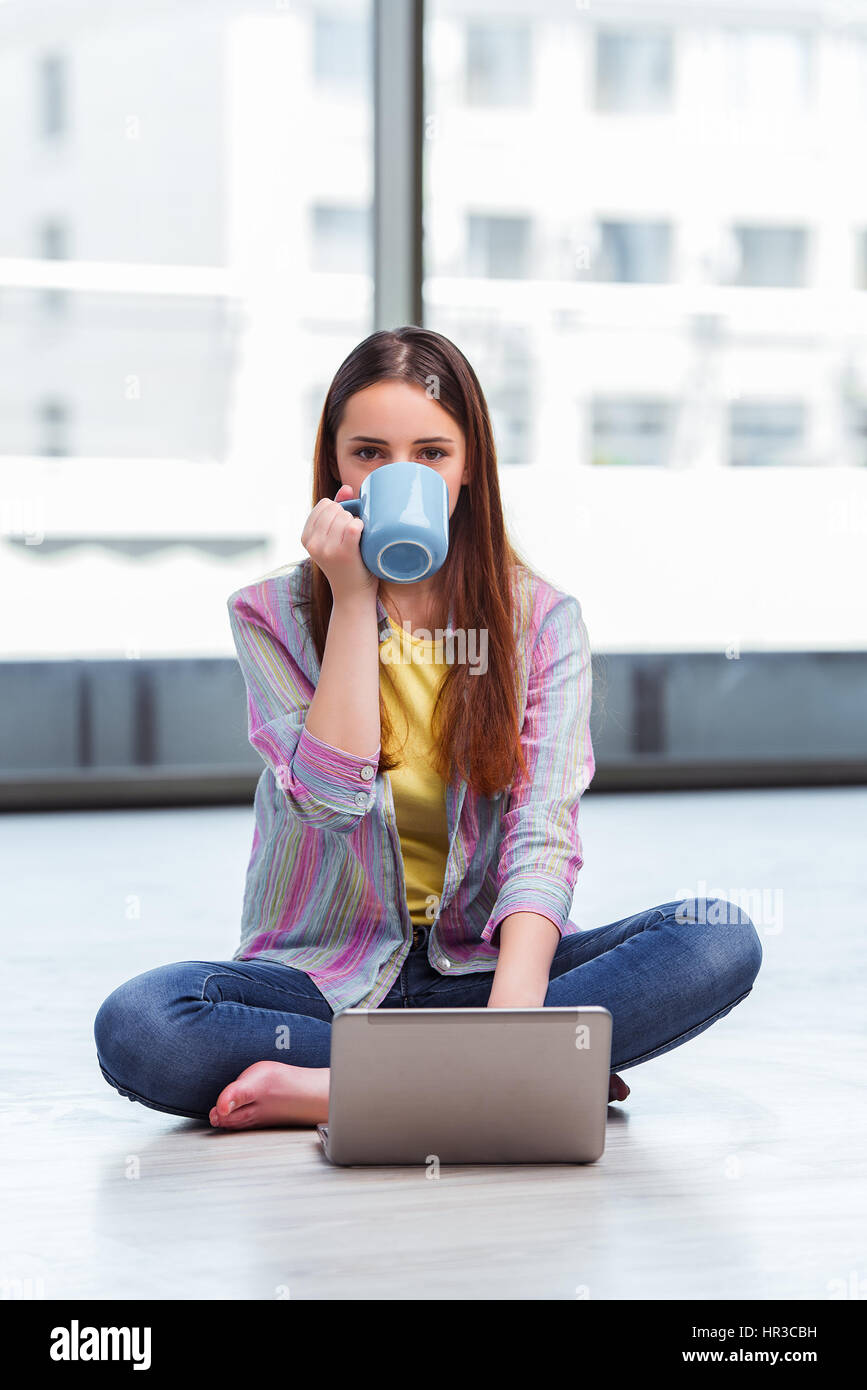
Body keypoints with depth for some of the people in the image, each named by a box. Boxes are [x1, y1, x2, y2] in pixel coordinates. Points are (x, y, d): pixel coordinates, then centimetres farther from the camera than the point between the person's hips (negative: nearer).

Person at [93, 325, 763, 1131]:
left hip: (483, 965, 1)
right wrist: (352, 599, -14)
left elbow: (542, 832, -13)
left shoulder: (541, 619, 0)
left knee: (722, 942, -25)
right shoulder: (273, 613, 0)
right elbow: (333, 798, -15)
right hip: (326, 978, -1)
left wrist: (512, 1009, -30)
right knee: (134, 1026, -31)